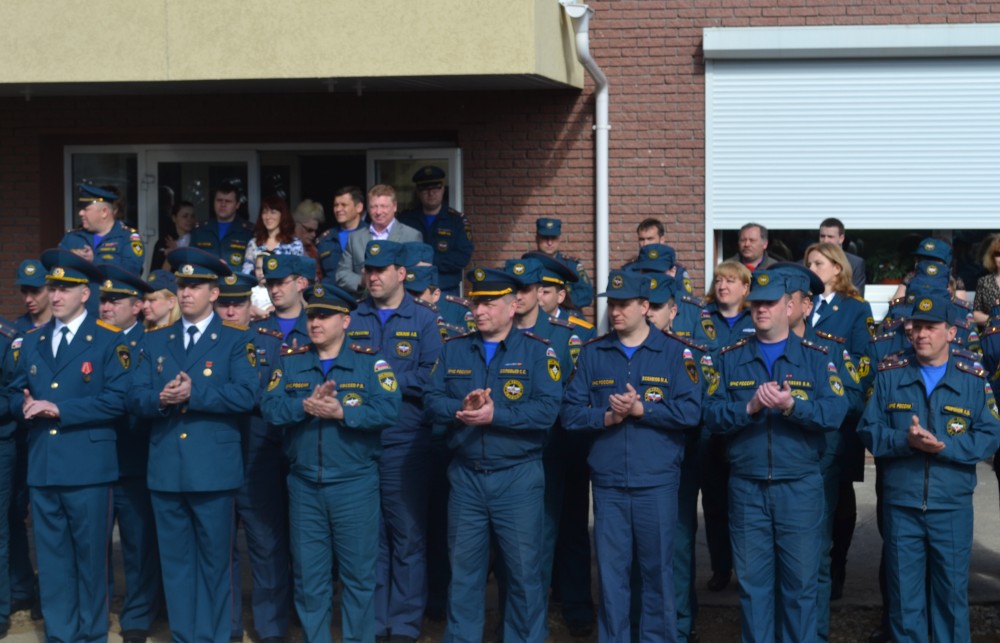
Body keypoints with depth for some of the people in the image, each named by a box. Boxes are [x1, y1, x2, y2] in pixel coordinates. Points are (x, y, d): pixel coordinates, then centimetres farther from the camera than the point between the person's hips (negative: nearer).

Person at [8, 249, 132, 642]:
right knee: (50, 557, 9)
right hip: (41, 465, 5)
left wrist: (59, 409, -17)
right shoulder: (32, 342, 14)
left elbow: (117, 400, -12)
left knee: (90, 554, 4)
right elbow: (14, 393, 15)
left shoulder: (109, 341, -3)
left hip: (88, 466, -5)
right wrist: (25, 405, -9)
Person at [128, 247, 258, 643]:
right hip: (165, 470, 4)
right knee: (175, 561, 9)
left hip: (214, 470, -3)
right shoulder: (155, 341, 13)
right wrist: (160, 399, -16)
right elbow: (135, 399, 5)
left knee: (214, 561, 5)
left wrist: (193, 394, -19)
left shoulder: (236, 341, 1)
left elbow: (246, 395, -13)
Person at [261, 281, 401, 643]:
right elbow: (270, 408, -5)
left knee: (358, 574, 5)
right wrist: (306, 405, -20)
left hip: (355, 485, -3)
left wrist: (341, 411, -24)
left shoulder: (370, 363, -2)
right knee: (308, 576, 9)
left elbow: (388, 409, -15)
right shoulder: (290, 362, 7)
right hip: (304, 486, 3)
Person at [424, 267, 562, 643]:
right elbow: (432, 400, 1)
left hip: (518, 476, -3)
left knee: (524, 568, 4)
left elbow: (547, 409, -16)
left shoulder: (536, 351, -4)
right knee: (463, 567, 11)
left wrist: (495, 413, -22)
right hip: (465, 475, 3)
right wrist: (462, 409, -18)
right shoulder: (454, 350, 9)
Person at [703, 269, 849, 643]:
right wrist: (749, 407, -19)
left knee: (800, 580, 5)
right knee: (752, 581, 8)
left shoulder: (816, 357, 2)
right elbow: (712, 416, -2)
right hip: (746, 486, 1)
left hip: (800, 486, -1)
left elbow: (836, 412, -10)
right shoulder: (730, 358, 6)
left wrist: (792, 405, -24)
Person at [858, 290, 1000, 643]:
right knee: (904, 593, 8)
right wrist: (905, 440, -19)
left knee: (952, 590, 8)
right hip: (900, 504, 1)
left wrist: (944, 445, -20)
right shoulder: (889, 374, 3)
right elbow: (869, 431, 0)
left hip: (952, 506, -1)